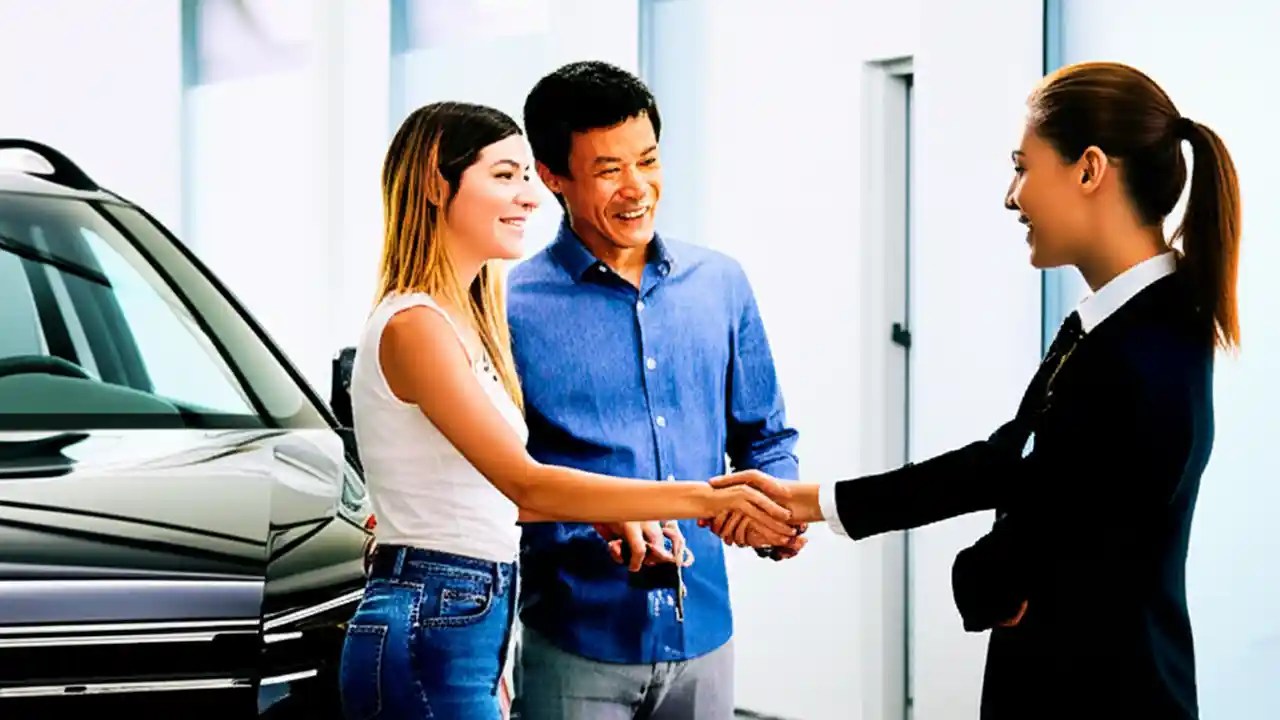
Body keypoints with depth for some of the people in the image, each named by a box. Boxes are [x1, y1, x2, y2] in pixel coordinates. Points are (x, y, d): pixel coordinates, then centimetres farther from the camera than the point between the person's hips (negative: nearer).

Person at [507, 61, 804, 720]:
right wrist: (592, 523, -23)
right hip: (576, 649, -4)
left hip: (703, 637, 4)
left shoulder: (720, 285, 9)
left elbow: (764, 439, 17)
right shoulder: (512, 308, -7)